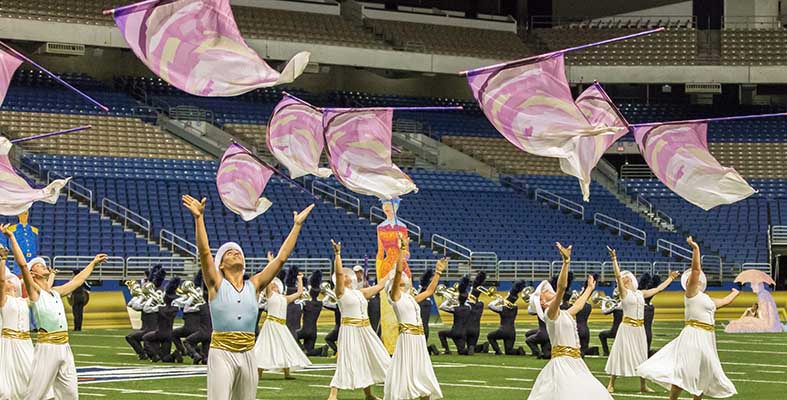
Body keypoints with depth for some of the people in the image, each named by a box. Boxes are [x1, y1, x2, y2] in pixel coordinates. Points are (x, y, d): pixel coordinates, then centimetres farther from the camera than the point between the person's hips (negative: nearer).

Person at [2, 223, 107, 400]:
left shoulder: (56, 292, 17)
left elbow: (77, 280, 32)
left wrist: (93, 263, 42)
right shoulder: (34, 292, -3)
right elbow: (22, 264, -15)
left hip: (65, 348, 7)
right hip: (47, 348, -7)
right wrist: (11, 237, -17)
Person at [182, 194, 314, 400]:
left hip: (247, 355, 4)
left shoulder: (254, 285, 10)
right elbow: (204, 252, -13)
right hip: (221, 354, -4)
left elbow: (281, 258, 7)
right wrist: (199, 218, -23)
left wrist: (297, 226, 5)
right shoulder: (216, 284, 0)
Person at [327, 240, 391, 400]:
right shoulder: (341, 292, -4)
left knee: (368, 361, 12)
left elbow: (379, 285, 21)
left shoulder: (361, 293, 15)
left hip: (365, 330, 7)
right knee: (347, 362, -12)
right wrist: (337, 254, -27)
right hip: (350, 330, -7)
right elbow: (338, 273, -18)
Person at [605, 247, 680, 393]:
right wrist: (614, 259, -26)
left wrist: (670, 278, 28)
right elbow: (617, 275, -18)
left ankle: (643, 385, 18)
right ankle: (611, 385, 1)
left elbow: (658, 289, 22)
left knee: (641, 356, 10)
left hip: (640, 328, 5)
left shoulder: (641, 293, 13)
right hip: (627, 327, -5)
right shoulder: (624, 292, -4)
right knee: (621, 354, -5)